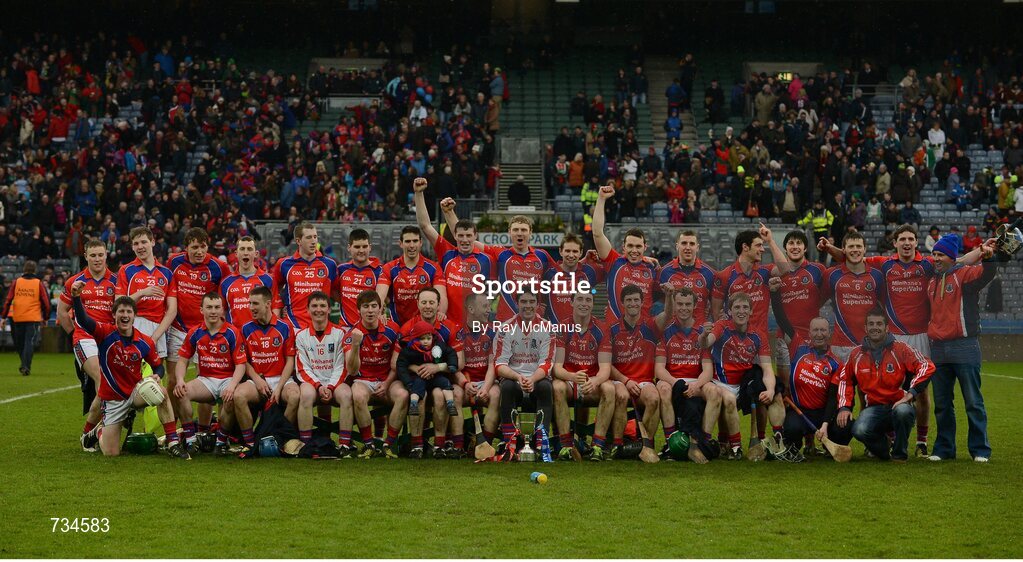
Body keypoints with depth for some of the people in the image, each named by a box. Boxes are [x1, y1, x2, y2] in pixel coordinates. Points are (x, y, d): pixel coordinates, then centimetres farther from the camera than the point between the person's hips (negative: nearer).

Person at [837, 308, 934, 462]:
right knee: (859, 430, -31)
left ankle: (899, 453, -9)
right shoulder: (856, 354, 8)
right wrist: (844, 407, 5)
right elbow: (845, 380, 18)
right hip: (873, 408, 2)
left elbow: (927, 367, -8)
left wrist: (911, 393, -16)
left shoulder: (900, 350, -2)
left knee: (902, 411, -39)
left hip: (898, 404, -2)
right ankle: (884, 448, 7)